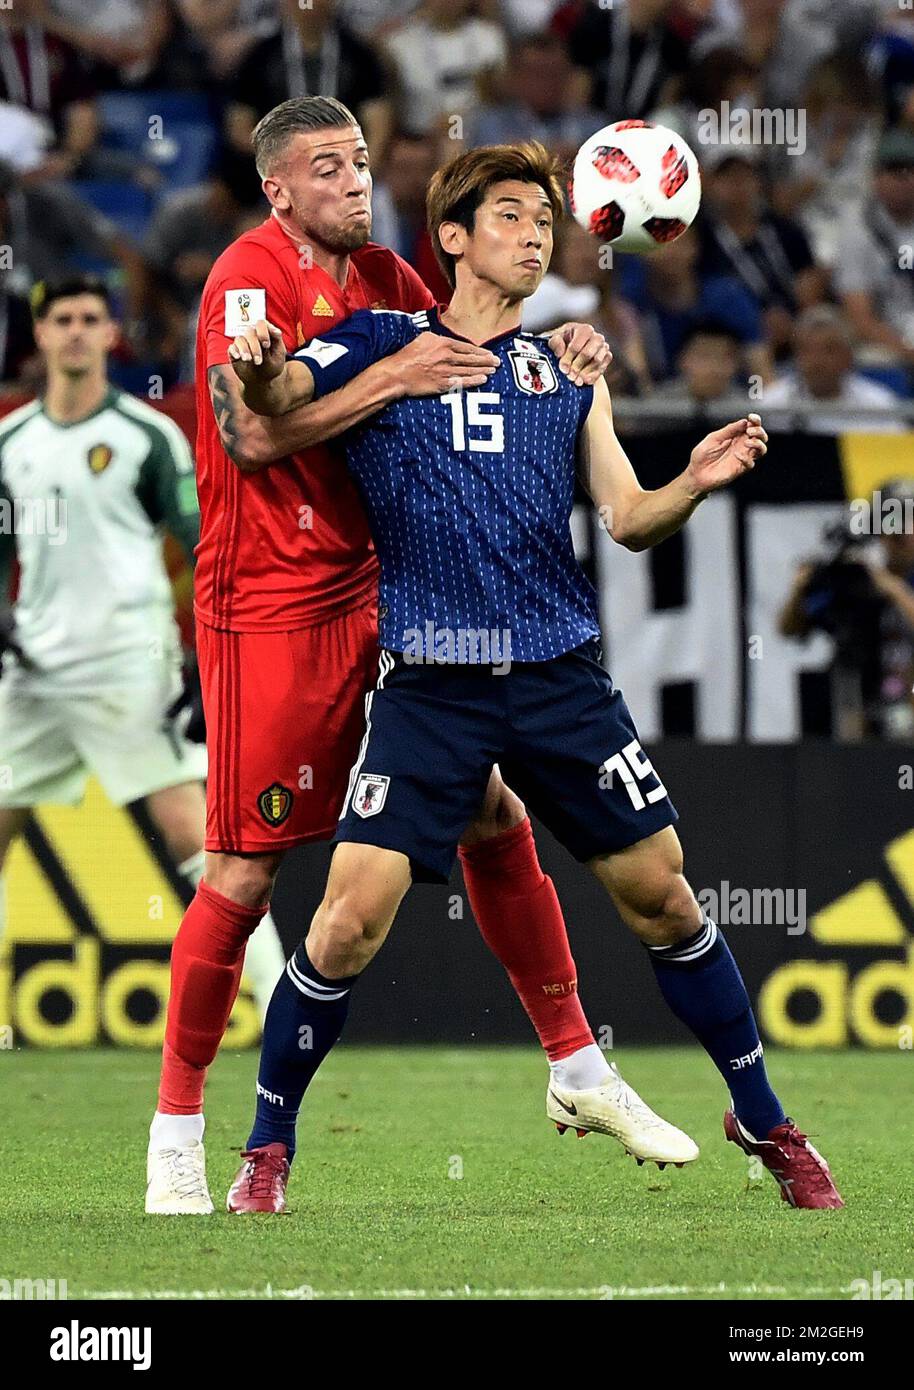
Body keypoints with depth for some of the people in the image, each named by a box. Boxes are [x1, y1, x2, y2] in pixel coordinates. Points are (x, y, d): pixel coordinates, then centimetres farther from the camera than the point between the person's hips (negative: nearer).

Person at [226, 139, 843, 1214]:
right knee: (351, 920, -12)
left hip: (560, 675, 3)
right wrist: (257, 371, -33)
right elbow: (275, 398, -9)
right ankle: (267, 1147, 6)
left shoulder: (567, 371, 15)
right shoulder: (380, 346, 6)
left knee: (662, 899, 4)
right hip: (428, 681, -3)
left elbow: (627, 519, 11)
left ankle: (762, 1121, 21)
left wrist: (695, 485, -10)